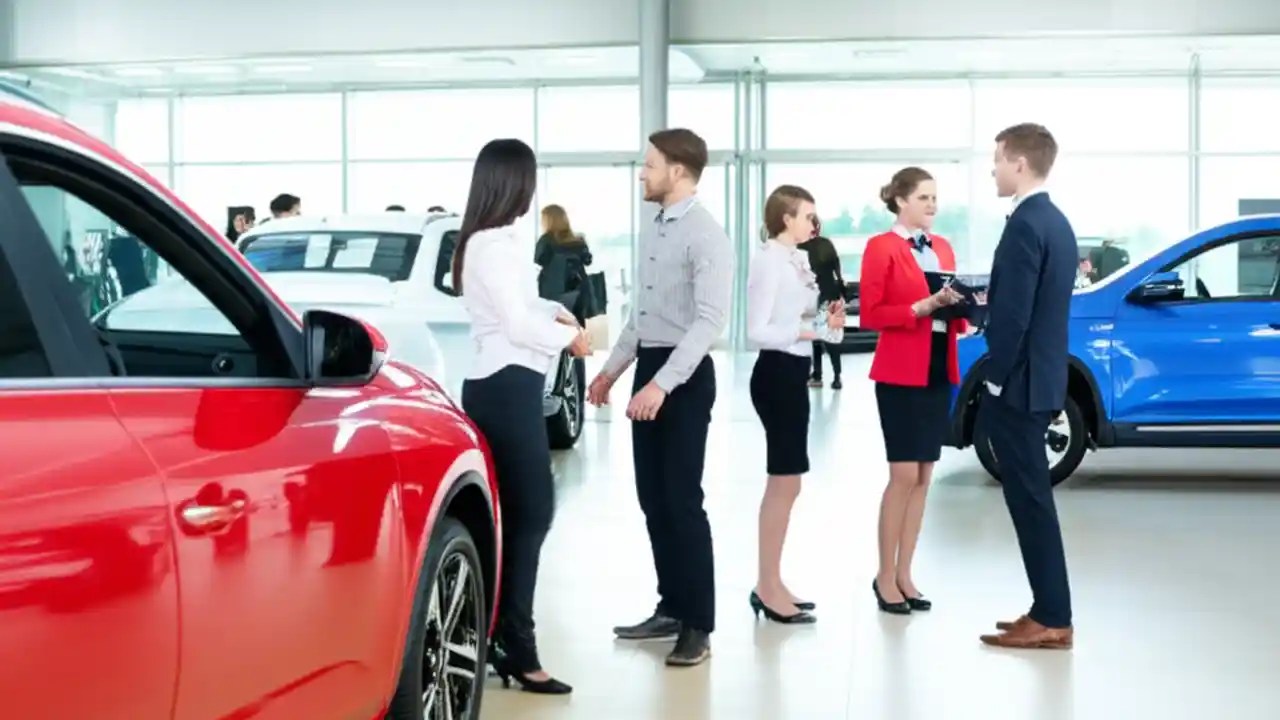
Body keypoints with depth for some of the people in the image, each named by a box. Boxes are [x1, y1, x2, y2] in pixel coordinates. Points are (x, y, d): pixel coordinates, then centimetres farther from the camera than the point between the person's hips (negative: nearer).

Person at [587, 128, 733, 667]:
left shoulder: (705, 235, -15)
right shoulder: (652, 231, 13)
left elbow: (710, 319, -23)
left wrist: (662, 384, -28)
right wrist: (612, 370, 19)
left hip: (685, 376, -8)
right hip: (649, 370, 8)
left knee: (682, 500, -4)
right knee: (653, 498, 13)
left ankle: (698, 625, 6)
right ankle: (672, 607, 25)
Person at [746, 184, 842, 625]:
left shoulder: (798, 260, 12)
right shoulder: (769, 261, -15)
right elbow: (757, 332, -21)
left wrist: (824, 323, -1)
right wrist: (803, 333, -30)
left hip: (795, 373, 10)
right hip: (777, 374, -10)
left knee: (784, 484, 13)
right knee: (784, 483, -5)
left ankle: (771, 584, 21)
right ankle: (767, 588, 3)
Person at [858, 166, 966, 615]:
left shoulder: (943, 248, 14)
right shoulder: (882, 247, -6)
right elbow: (870, 314, -11)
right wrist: (922, 307, -20)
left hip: (940, 370, 7)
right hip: (901, 372, -7)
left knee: (924, 477, 7)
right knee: (904, 475, -7)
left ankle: (904, 573, 14)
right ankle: (885, 576, 4)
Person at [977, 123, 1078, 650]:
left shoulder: (1025, 224, -18)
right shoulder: (1055, 221, 13)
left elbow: (1014, 314, -21)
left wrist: (994, 379, -13)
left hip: (1019, 382, -10)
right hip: (1040, 378, 10)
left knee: (1029, 499, -4)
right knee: (1033, 497, 13)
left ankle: (1051, 619, 1)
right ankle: (1049, 611, 18)